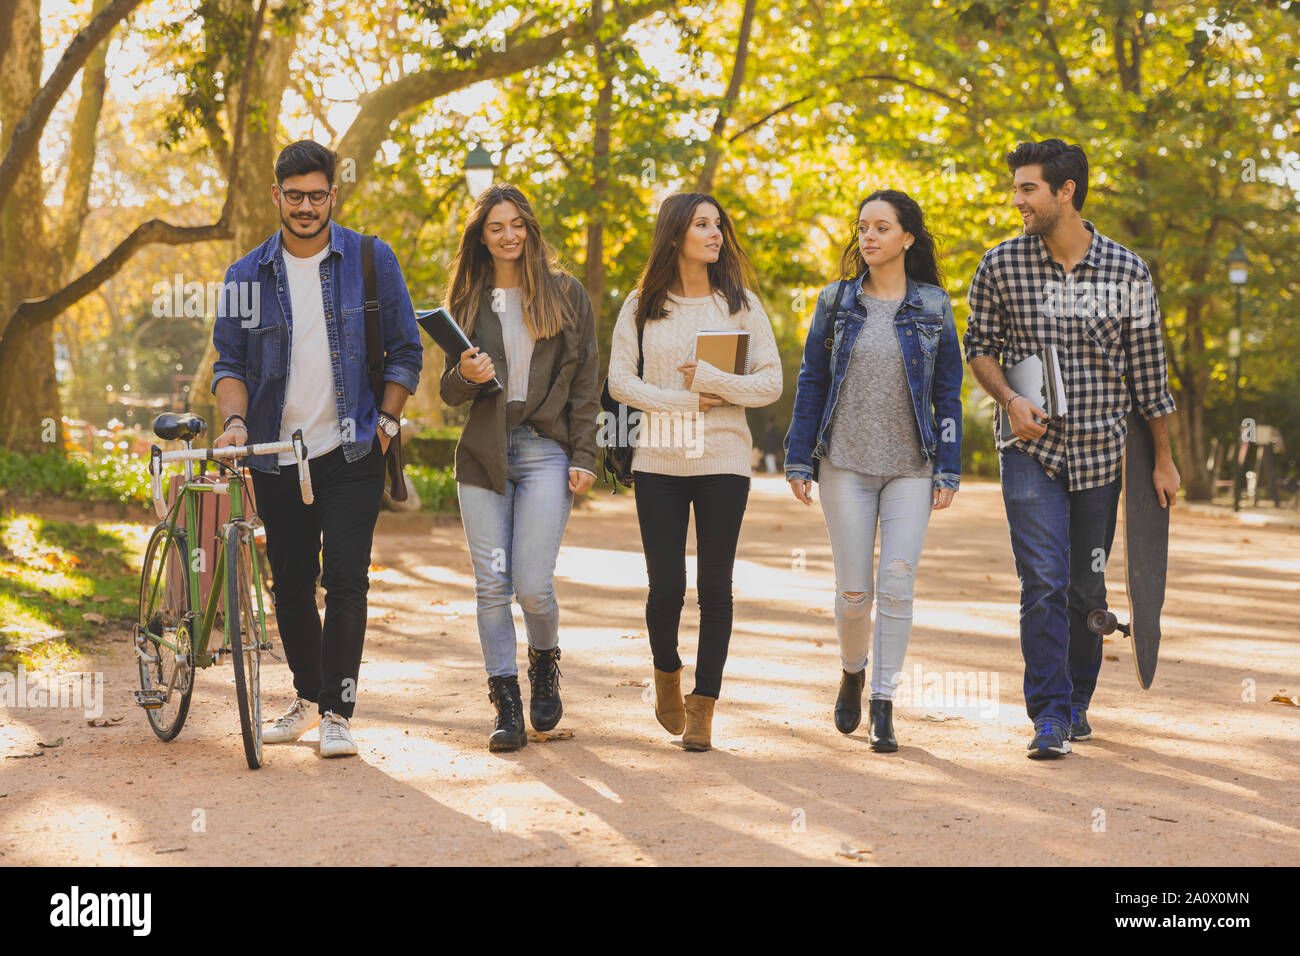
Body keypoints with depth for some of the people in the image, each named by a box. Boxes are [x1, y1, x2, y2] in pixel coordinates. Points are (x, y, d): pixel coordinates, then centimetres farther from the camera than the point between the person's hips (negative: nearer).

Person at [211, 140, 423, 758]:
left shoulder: (371, 261, 0)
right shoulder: (247, 276, 4)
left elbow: (405, 352, 6)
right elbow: (229, 362, 7)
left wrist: (385, 420, -3)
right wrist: (235, 421, -10)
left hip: (351, 452, -2)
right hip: (277, 456, 2)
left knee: (345, 580, -10)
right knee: (290, 586, 9)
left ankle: (337, 712, -2)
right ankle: (307, 697, 27)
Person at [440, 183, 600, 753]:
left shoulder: (566, 295, 7)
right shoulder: (468, 301, 12)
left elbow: (585, 384, 5)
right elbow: (449, 391, 12)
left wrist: (583, 457, -3)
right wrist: (467, 376, -12)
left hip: (546, 450, -2)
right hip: (483, 453, 3)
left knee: (533, 584, -10)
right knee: (491, 584, -1)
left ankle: (544, 664, 21)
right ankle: (506, 704, 8)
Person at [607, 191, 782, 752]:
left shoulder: (740, 303, 6)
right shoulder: (642, 306, 6)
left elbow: (771, 383, 2)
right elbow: (620, 380, 1)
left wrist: (713, 380, -13)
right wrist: (684, 400, -10)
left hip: (722, 460, 0)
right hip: (658, 460, 0)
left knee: (715, 585, 0)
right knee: (666, 585, -2)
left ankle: (702, 707, 10)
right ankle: (666, 674, 28)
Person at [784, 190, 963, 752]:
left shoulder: (934, 306, 4)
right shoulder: (835, 303, 6)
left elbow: (947, 393, 6)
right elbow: (811, 382, 8)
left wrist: (949, 471, 0)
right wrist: (798, 461, 3)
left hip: (911, 467, 0)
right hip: (845, 463, 1)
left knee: (897, 584, -7)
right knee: (854, 589, 1)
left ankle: (883, 707, 2)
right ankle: (852, 674, 29)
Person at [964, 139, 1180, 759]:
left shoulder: (1128, 273, -3)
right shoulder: (1000, 266, -3)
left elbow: (1148, 371, 5)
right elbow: (980, 345, 9)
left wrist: (1163, 460, 8)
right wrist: (1009, 398, -11)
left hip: (1099, 450, 1)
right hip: (1031, 448, -1)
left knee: (1088, 586, 10)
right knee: (1044, 581, -12)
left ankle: (1077, 700, 28)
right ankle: (1049, 715, -7)